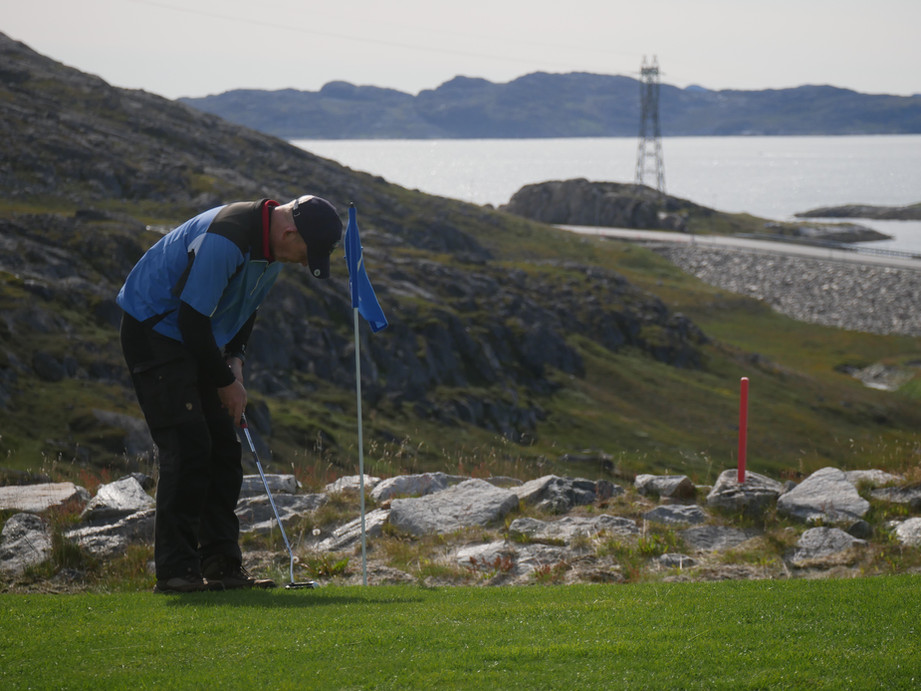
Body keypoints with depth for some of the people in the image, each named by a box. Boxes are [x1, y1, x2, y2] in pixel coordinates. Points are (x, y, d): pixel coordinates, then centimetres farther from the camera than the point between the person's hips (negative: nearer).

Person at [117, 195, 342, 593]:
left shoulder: (274, 245, 0)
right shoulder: (224, 240, -30)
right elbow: (192, 320, -27)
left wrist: (235, 359, 1)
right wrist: (225, 382, -16)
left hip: (200, 338, 9)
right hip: (154, 328, -9)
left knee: (223, 449, 3)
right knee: (187, 447, -15)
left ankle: (222, 564, 7)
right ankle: (175, 570, -11)